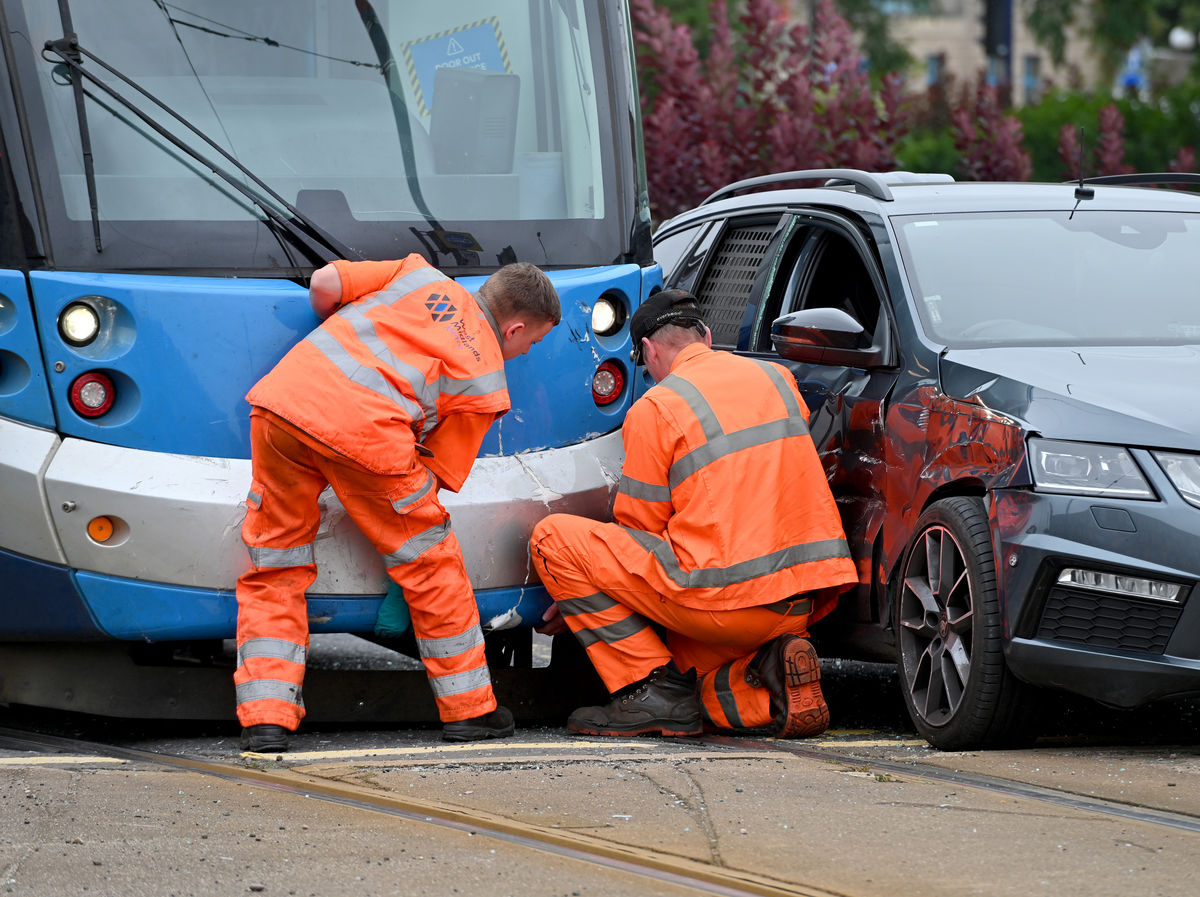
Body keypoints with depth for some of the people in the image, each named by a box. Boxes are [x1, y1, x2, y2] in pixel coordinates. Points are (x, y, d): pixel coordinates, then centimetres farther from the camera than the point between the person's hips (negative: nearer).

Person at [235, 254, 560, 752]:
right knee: (431, 566, 16)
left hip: (284, 396, 4)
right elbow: (440, 473, 14)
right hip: (366, 430, -4)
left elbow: (323, 283, 20)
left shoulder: (423, 277, 26)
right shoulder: (488, 380, 17)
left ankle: (265, 717, 8)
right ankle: (470, 708, 25)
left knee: (273, 571, 15)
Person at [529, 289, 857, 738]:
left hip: (723, 597, -7)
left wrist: (582, 598, 17)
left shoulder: (656, 408, -5)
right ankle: (770, 679, -2)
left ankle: (653, 688, -4)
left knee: (553, 538, 0)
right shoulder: (777, 379, 14)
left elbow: (639, 527, 0)